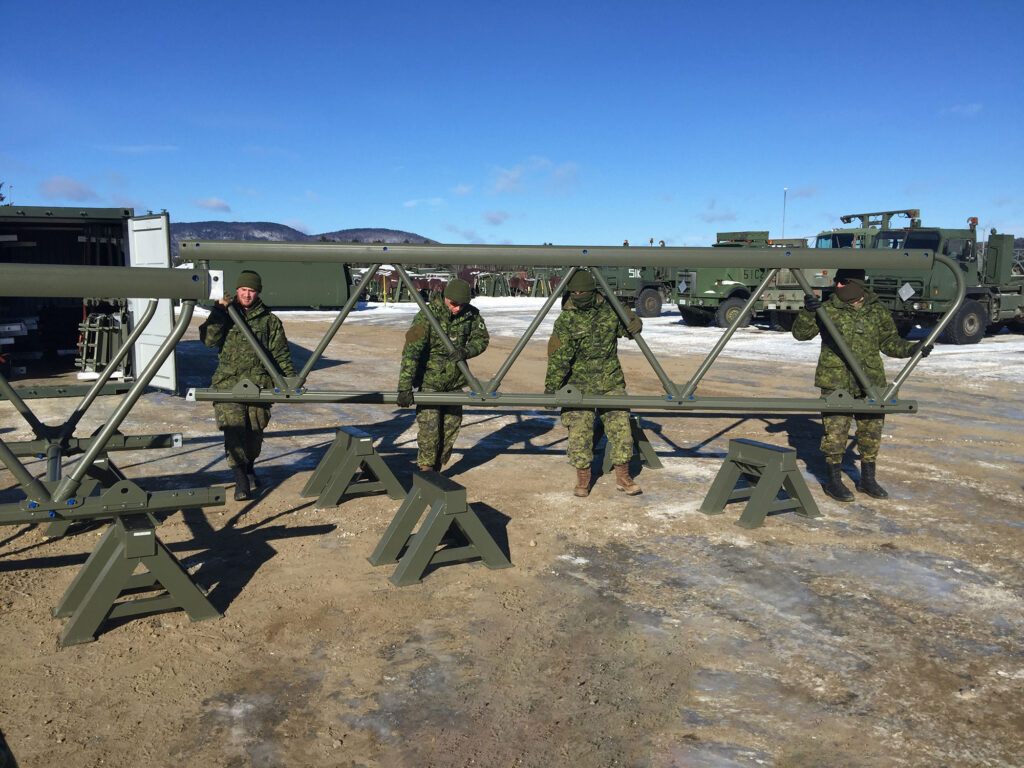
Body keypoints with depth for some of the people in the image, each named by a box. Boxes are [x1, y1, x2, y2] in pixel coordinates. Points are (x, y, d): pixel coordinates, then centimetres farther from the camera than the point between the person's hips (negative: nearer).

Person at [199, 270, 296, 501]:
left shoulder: (269, 320, 10)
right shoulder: (226, 315, 12)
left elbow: (280, 353, 10)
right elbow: (209, 339, -3)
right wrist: (219, 310, -8)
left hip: (259, 384, 1)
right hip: (229, 382, 0)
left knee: (255, 430, 4)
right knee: (234, 428, -13)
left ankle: (249, 467, 30)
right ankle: (240, 479, -12)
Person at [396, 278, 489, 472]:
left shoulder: (471, 314, -7)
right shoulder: (427, 315, -22)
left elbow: (482, 338, 3)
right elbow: (411, 351, -28)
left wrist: (466, 351, -22)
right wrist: (404, 387, -34)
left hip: (455, 381, 5)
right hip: (429, 380, -5)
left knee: (451, 426, 10)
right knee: (429, 427, -11)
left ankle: (436, 471, 26)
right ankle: (425, 471, 5)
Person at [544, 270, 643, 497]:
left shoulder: (610, 310, 0)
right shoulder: (565, 320, -10)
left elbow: (630, 324, 16)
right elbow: (558, 357, -14)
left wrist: (635, 324, -10)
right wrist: (550, 388, -21)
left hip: (610, 382, 3)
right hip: (579, 385, -2)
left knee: (620, 426, 1)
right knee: (579, 431, -3)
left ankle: (623, 477, 16)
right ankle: (582, 479, 14)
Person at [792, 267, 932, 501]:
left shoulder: (877, 311, 7)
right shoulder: (828, 309, -2)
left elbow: (889, 342, 14)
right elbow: (801, 333, -7)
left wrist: (911, 349, -4)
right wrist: (808, 312, -24)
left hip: (870, 383, 4)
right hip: (835, 382, -3)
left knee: (871, 432, 11)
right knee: (835, 432, -2)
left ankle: (868, 480, 27)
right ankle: (833, 481, 12)